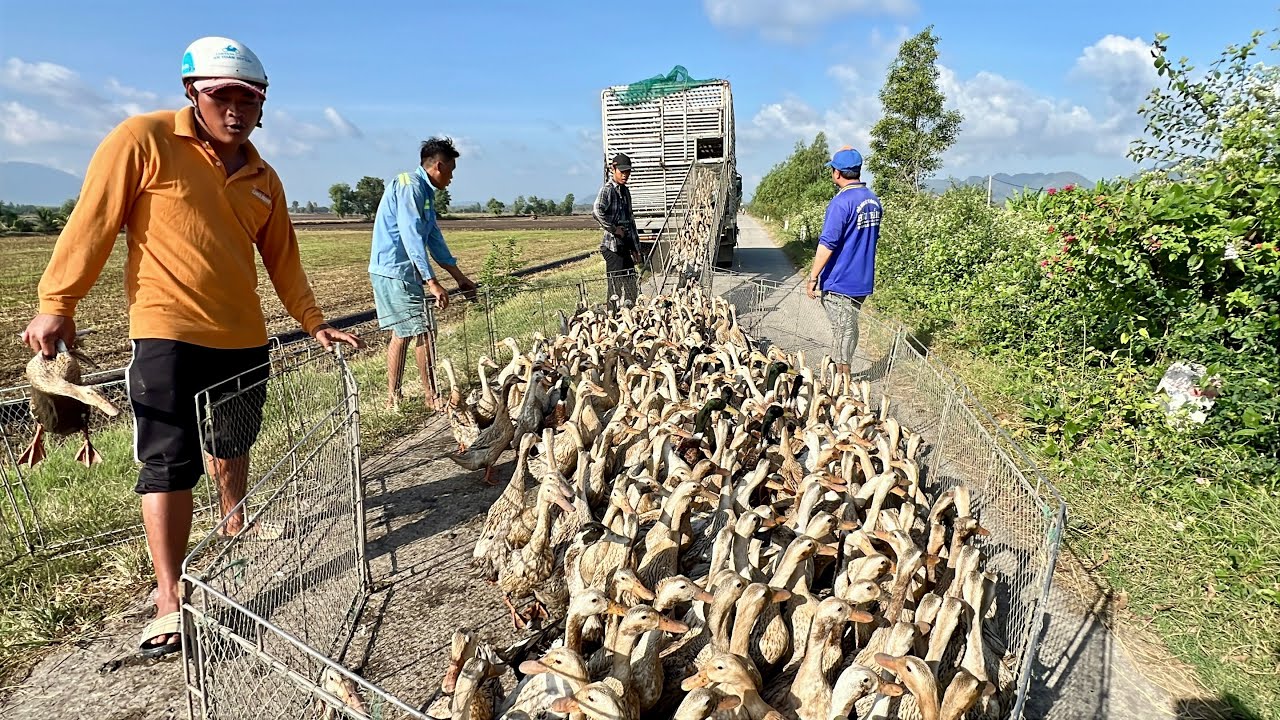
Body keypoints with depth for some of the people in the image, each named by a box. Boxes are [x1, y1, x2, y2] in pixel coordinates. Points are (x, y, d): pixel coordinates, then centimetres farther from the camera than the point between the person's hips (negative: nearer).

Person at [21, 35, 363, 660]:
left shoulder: (263, 179, 10)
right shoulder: (143, 140, -5)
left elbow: (282, 258, 15)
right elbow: (92, 222, -6)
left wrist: (315, 324, 11)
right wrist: (56, 304, -7)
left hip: (244, 338, 5)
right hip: (168, 334, -5)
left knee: (231, 445, 19)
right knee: (169, 462, -5)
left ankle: (234, 522, 44)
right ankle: (169, 602, 2)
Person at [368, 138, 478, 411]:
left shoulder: (424, 192, 16)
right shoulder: (409, 186, -14)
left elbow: (434, 239, 20)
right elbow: (412, 238, -23)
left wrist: (459, 277, 21)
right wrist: (433, 283, -26)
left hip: (400, 272, 10)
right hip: (395, 271, -10)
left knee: (402, 333, 12)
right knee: (424, 331, -5)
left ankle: (393, 399, 19)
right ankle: (431, 398, 5)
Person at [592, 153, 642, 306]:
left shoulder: (625, 190, 15)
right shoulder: (608, 189, -10)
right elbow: (596, 210, -31)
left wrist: (636, 249, 18)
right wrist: (613, 229, -20)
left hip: (626, 245, 8)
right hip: (612, 245, -8)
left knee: (631, 286, 10)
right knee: (616, 287, -5)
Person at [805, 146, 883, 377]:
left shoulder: (841, 202, -19)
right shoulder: (873, 200, 7)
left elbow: (827, 244, -23)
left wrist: (813, 277, -18)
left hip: (839, 281, -8)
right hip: (863, 280, 8)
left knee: (842, 329, 1)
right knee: (849, 327, 18)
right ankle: (842, 371, 29)